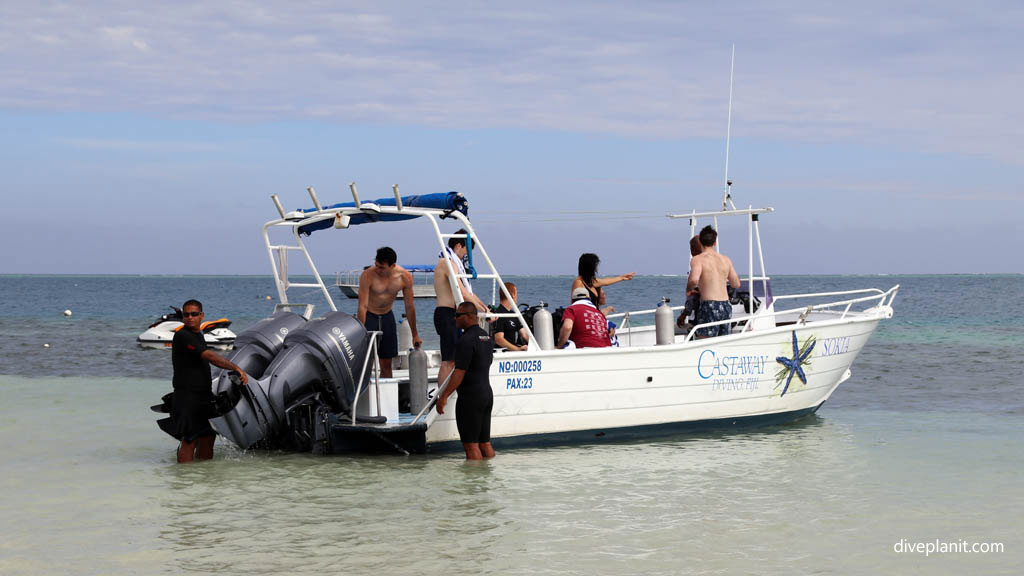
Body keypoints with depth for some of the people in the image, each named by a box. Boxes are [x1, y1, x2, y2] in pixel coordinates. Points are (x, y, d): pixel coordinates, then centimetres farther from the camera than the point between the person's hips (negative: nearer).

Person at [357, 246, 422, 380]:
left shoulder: (405, 277, -14)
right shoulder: (368, 276, -24)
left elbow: (409, 307, -3)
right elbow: (362, 306, -23)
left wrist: (415, 334, 3)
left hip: (387, 317, 4)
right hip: (369, 316, -4)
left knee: (386, 364, 6)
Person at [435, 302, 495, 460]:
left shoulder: (466, 340, -17)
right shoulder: (485, 336, 13)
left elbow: (460, 372, -22)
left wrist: (444, 396, -21)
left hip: (470, 397, -9)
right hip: (487, 393, 9)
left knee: (471, 445, -6)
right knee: (485, 443, 12)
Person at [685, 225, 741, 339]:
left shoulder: (698, 259, -5)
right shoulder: (726, 259, 12)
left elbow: (694, 280, -23)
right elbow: (736, 284, 20)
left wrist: (688, 290, -2)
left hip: (709, 306, -6)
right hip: (726, 306, 6)